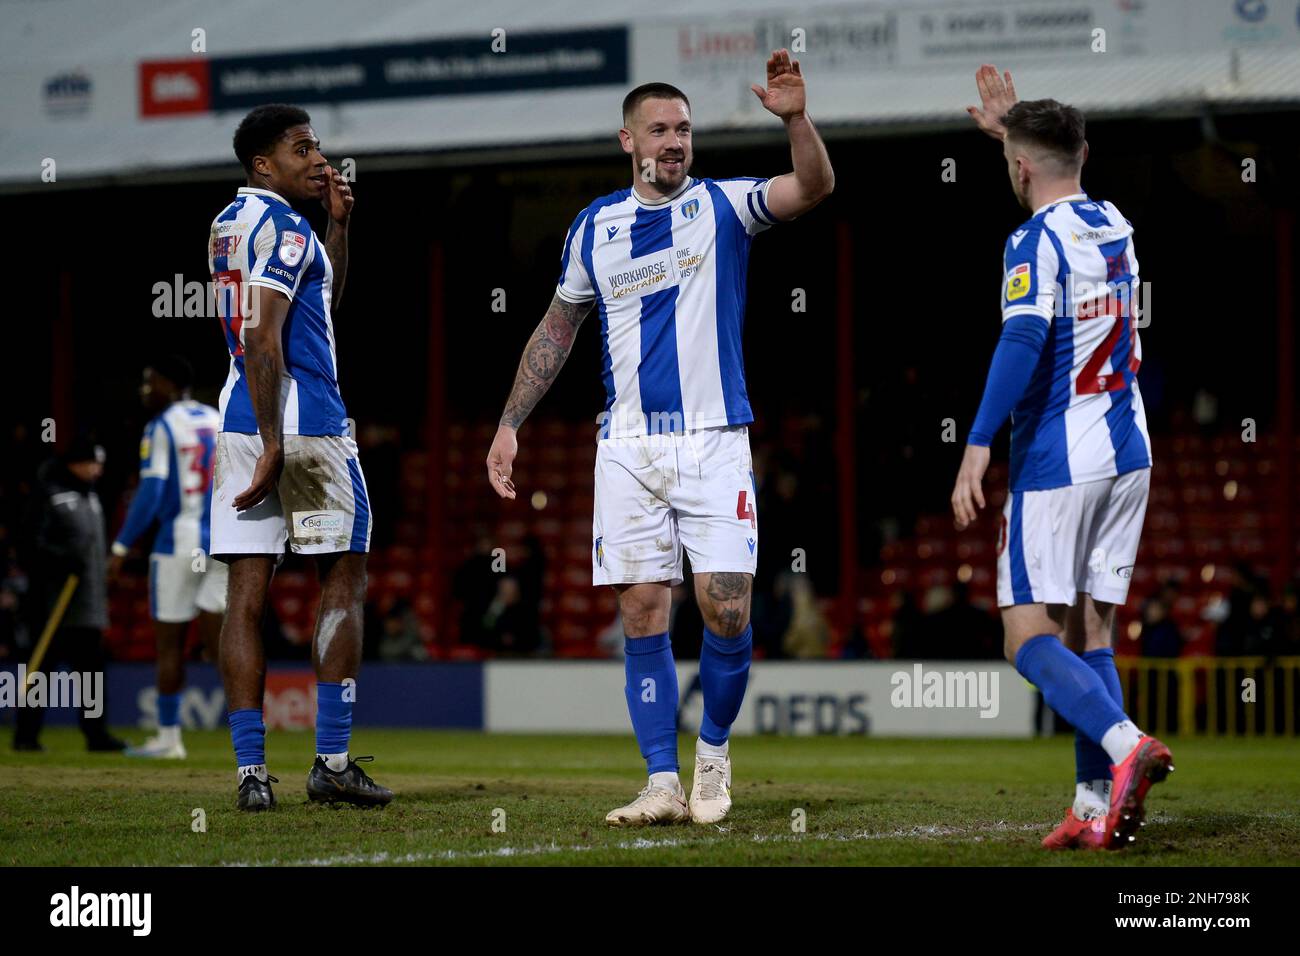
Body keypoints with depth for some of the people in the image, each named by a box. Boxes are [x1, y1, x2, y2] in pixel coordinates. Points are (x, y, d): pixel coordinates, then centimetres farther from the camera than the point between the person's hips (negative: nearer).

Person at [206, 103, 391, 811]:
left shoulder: (228, 225, 17)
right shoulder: (282, 229, -11)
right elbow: (262, 342, -19)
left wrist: (337, 225, 21)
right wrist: (273, 446, -22)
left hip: (238, 423, 8)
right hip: (305, 421, -8)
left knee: (246, 595, 2)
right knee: (343, 581, 5)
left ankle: (251, 771, -1)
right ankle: (332, 762, 3)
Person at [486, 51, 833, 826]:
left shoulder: (722, 205, 2)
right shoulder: (596, 227, 10)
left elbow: (814, 188, -14)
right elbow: (558, 329, 19)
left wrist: (797, 119, -33)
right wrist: (511, 425, 16)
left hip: (714, 442, -2)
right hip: (629, 448, 2)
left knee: (726, 613, -9)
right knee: (644, 616, -1)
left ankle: (714, 749, 15)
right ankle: (664, 784, 2)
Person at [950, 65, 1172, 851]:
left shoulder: (1037, 241, -12)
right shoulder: (1114, 225, 11)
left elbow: (1024, 341, -25)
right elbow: (1067, 187, 36)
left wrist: (978, 445, -26)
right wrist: (1015, 130, 43)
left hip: (1056, 462, -7)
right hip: (1127, 457, 7)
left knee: (1030, 637, -6)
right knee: (1092, 632, 8)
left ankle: (1126, 744, -28)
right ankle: (1095, 806, 1)